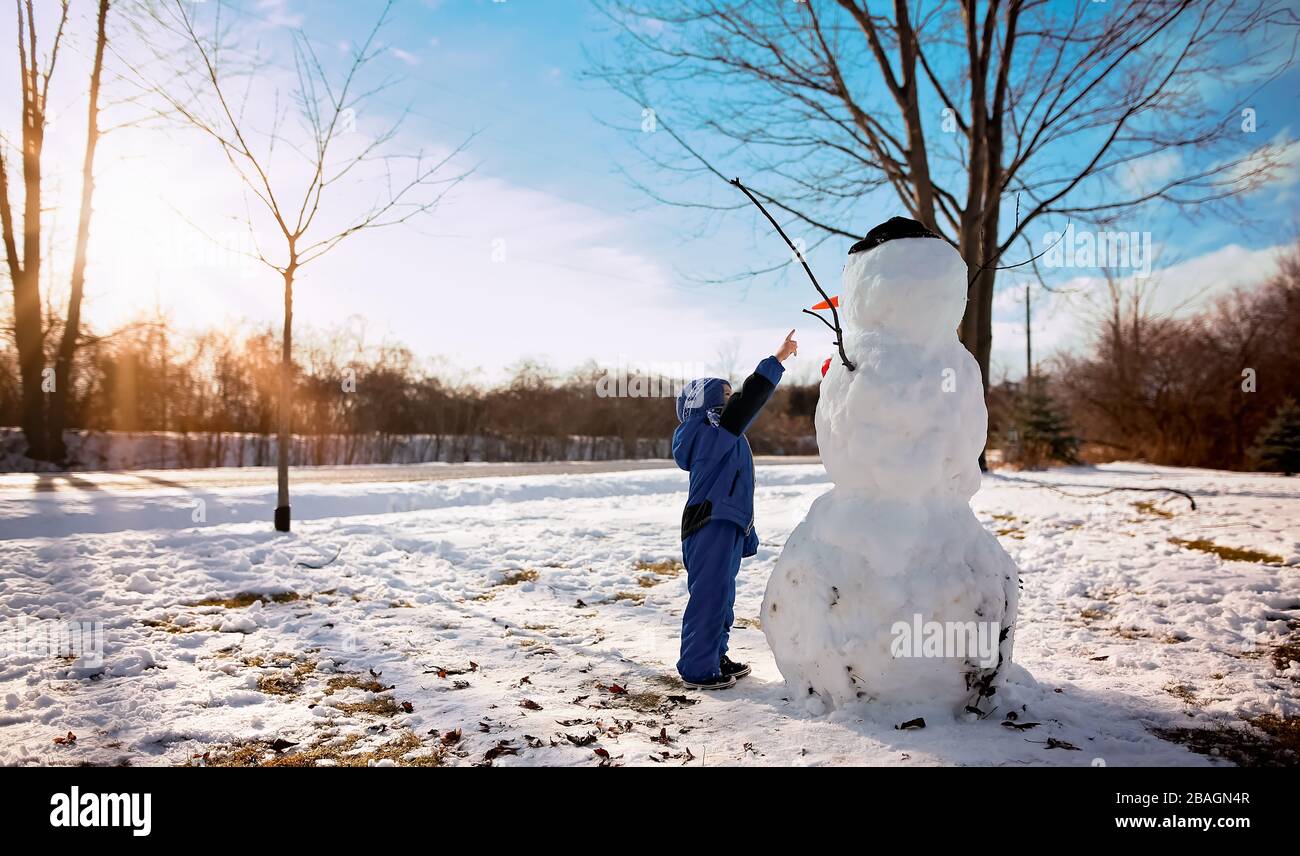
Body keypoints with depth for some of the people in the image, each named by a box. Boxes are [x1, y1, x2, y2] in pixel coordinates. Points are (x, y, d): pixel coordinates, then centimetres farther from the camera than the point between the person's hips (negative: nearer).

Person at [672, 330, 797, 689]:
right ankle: (697, 668, 2)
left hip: (727, 529, 11)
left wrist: (746, 536, 26)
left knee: (722, 595, 17)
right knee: (709, 596, -6)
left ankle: (715, 657, 29)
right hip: (711, 529, -11)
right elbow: (749, 400, -21)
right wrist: (778, 359, -16)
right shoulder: (711, 435, -13)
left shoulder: (725, 439, 19)